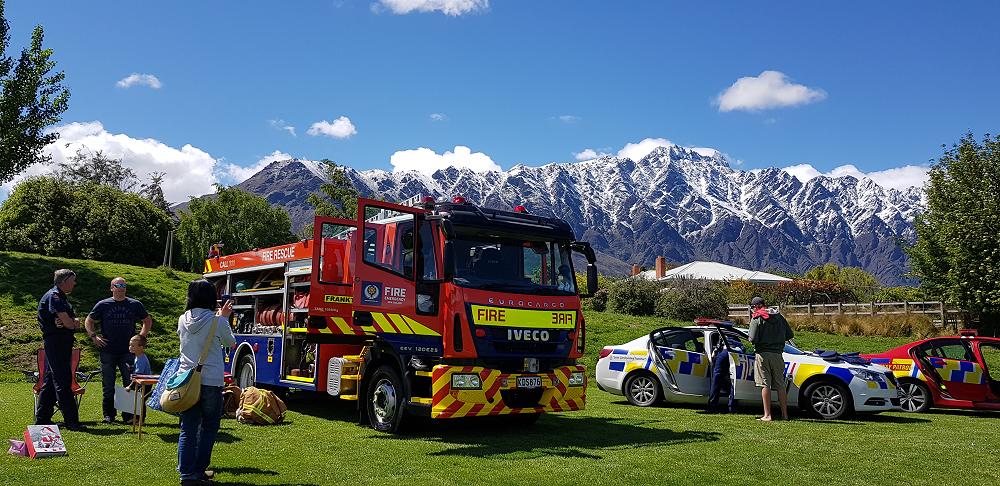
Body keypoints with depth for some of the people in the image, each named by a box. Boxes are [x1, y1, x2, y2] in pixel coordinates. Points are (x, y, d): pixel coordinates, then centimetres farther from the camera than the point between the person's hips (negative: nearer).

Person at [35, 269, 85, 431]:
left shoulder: (60, 297, 19)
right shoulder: (54, 296, -12)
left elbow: (75, 321, 11)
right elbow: (68, 323, -20)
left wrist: (73, 322, -12)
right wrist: (73, 324, 2)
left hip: (61, 344, 10)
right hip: (56, 343, -10)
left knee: (50, 381, 14)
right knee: (63, 383, -8)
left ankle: (42, 419, 21)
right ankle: (71, 421, -7)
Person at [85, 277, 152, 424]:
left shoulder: (135, 305, 6)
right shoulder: (103, 305, 4)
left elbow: (148, 321, 18)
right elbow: (88, 321, 14)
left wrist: (141, 337, 7)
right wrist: (93, 336, 1)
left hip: (128, 352, 0)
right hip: (108, 352, 0)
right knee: (108, 386, 7)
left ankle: (128, 415, 8)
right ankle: (108, 415, 18)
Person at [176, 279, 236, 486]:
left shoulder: (182, 320, 3)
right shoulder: (218, 322, -11)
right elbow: (230, 341, 8)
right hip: (211, 382, -4)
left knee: (188, 429, 9)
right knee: (208, 427, 13)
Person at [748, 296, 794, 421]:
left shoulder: (757, 318, -8)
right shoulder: (779, 317, 10)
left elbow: (753, 339, -15)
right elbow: (789, 335, 11)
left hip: (763, 354, -5)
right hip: (777, 355, 5)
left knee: (765, 385, -2)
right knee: (780, 385, 10)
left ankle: (767, 415, -4)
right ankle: (784, 414, 14)